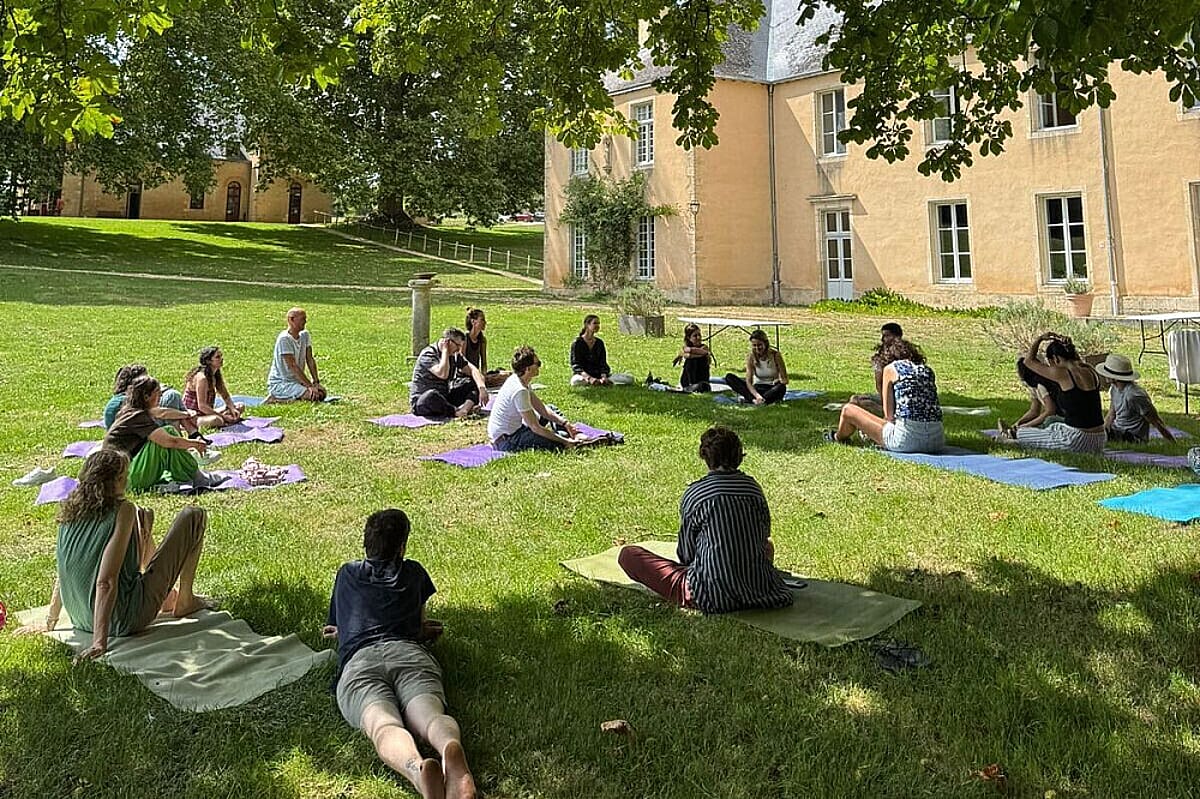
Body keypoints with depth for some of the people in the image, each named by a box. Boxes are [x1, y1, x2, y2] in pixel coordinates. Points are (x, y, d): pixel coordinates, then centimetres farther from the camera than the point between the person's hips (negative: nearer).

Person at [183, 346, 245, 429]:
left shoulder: (217, 375, 5)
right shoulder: (202, 378, -22)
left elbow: (226, 396, 12)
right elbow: (202, 406, -26)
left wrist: (233, 409, -7)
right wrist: (223, 416, -22)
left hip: (206, 413, 9)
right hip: (193, 416, -9)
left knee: (240, 406, 6)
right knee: (217, 420, -39)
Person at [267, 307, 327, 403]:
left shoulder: (304, 335, 5)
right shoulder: (284, 338, -19)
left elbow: (310, 359, 4)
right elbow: (293, 366, -23)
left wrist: (316, 382, -7)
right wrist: (310, 386, -25)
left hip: (297, 381, 8)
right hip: (279, 384, -8)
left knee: (322, 392, -8)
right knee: (313, 396, -25)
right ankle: (277, 399, -9)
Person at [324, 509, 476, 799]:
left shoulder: (347, 574, 36)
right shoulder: (413, 573, 33)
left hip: (358, 662, 0)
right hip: (408, 653, 0)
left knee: (385, 726, -28)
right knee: (431, 714, -27)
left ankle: (418, 770, -63)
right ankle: (451, 748, -64)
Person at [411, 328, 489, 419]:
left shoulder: (455, 355, 6)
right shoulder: (428, 354, -18)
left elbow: (472, 370, -1)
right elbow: (443, 374, -34)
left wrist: (482, 387, -19)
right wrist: (445, 351, -23)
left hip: (445, 396, 7)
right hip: (421, 402, -7)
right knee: (431, 395, -44)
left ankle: (465, 408, -33)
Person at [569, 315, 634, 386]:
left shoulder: (599, 342, 12)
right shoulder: (577, 343, -2)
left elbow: (603, 363, 7)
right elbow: (575, 365, -10)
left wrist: (603, 376, -15)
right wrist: (589, 377, -27)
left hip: (598, 375, 4)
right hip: (583, 375, -4)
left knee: (629, 379, -14)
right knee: (576, 381, -44)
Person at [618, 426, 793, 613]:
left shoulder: (694, 494, -5)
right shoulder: (753, 486, 7)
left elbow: (686, 553, 4)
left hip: (714, 597, -5)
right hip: (759, 589, 5)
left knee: (628, 554, 2)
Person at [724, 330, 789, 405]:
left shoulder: (775, 354, -11)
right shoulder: (750, 356, -8)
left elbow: (785, 380, -7)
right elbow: (748, 381, -15)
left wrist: (779, 381, -31)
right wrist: (757, 395, -34)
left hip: (772, 389, -2)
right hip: (757, 388, 2)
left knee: (781, 387, -39)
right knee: (729, 377, -19)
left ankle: (748, 399, -41)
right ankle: (754, 400, -38)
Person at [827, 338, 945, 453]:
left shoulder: (890, 368, 5)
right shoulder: (927, 369, 18)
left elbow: (889, 414, 2)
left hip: (907, 439, -6)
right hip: (937, 441, 6)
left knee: (848, 410, 14)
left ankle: (838, 438, 45)